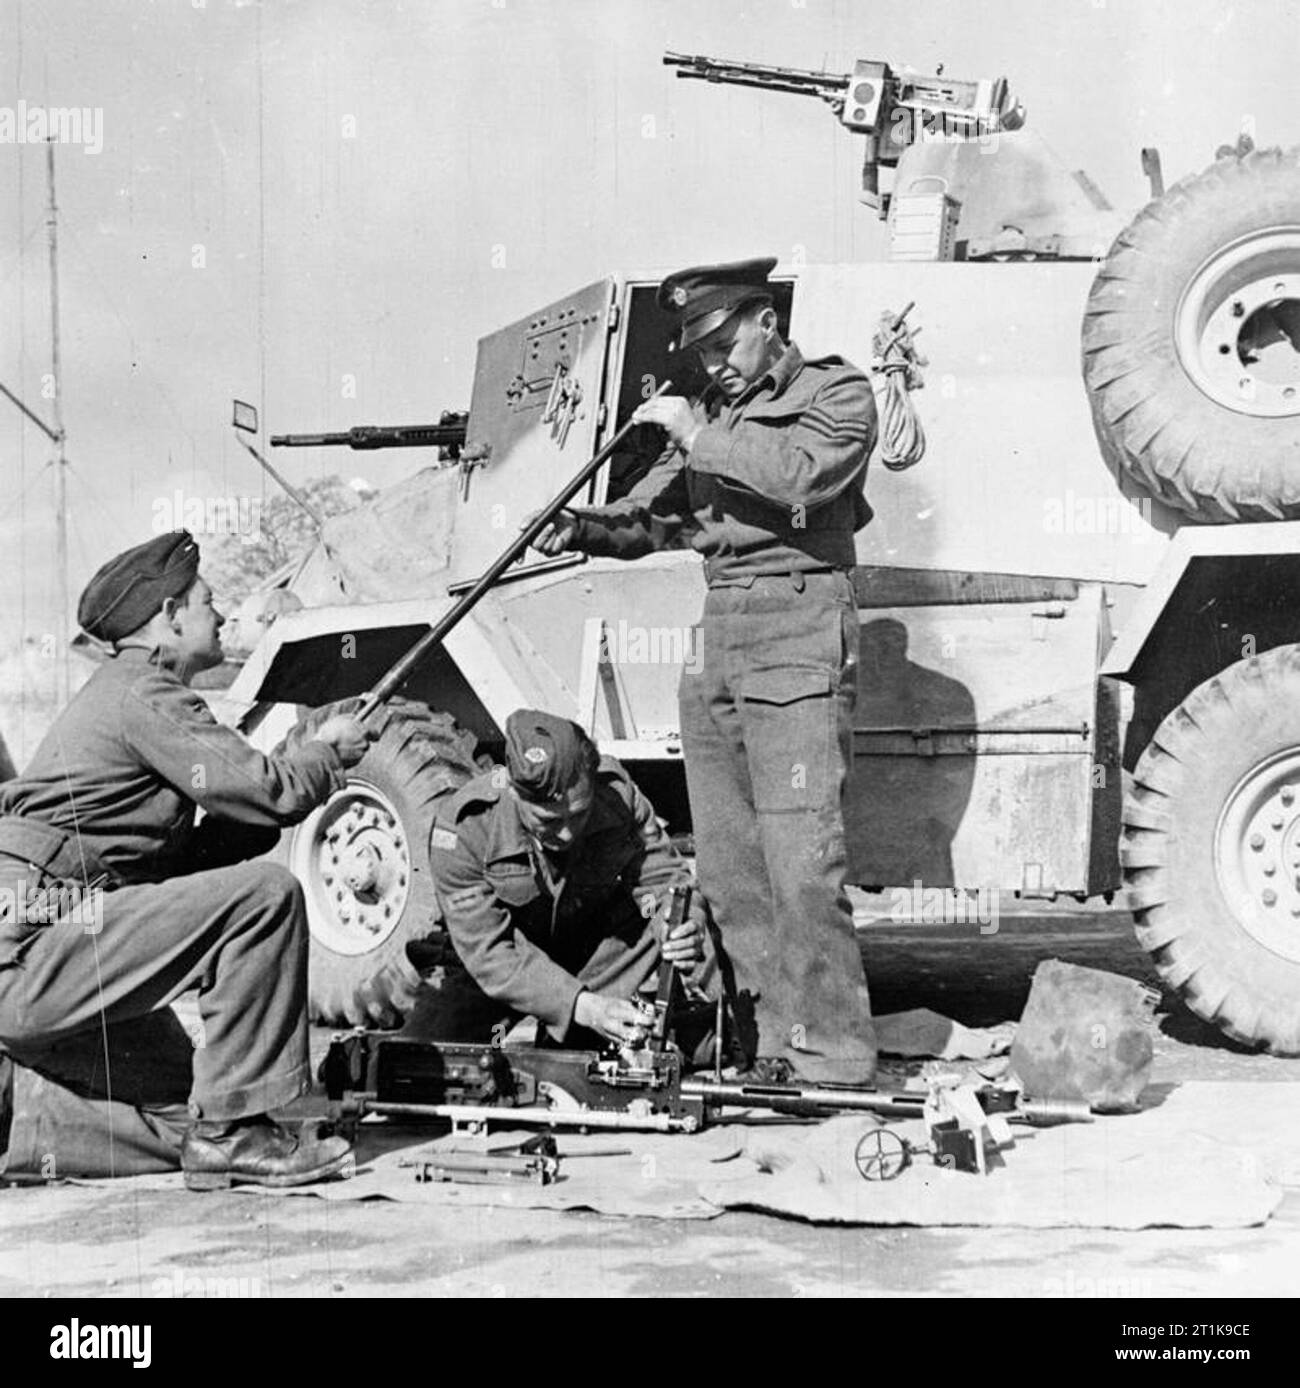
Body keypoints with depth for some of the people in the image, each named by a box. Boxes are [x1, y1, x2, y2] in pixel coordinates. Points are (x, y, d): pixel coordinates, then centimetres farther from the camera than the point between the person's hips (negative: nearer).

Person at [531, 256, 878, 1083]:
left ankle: (834, 1054, -12)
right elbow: (651, 517, 23)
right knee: (728, 861, 5)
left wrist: (701, 435, -12)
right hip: (717, 640, 7)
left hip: (800, 638, -7)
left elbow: (803, 473, -17)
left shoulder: (837, 393, 3)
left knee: (801, 856, -14)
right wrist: (587, 528, 4)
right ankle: (773, 1041, 12)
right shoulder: (712, 414, 23)